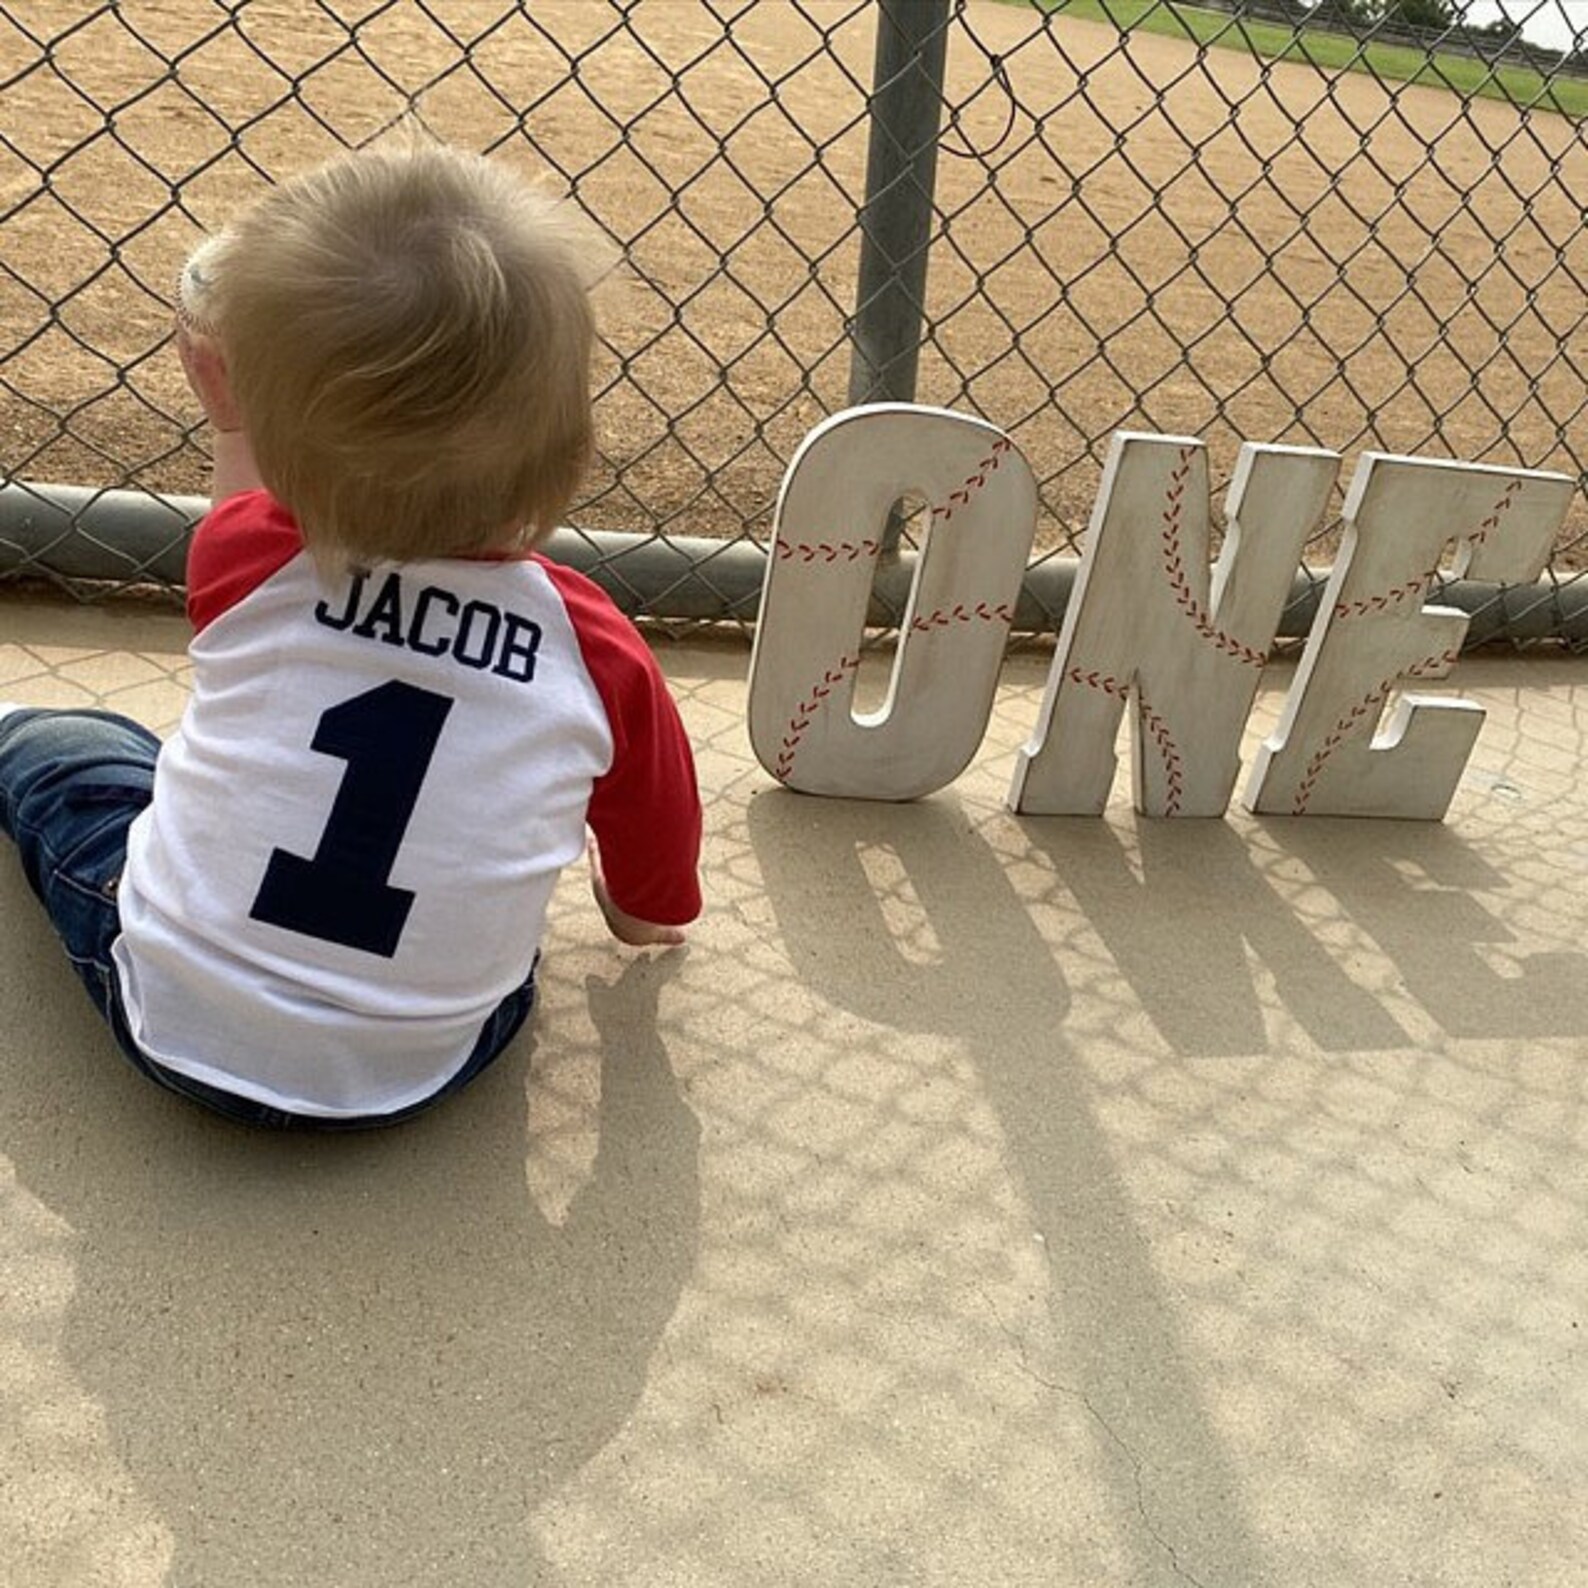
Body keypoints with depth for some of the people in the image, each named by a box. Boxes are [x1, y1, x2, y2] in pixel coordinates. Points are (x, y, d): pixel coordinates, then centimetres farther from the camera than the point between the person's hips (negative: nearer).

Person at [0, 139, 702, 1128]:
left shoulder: (241, 559, -19)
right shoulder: (598, 656, -20)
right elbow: (657, 910, -3)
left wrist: (235, 421, 21)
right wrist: (637, 908, 16)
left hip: (174, 1024, 0)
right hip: (421, 1075, 1)